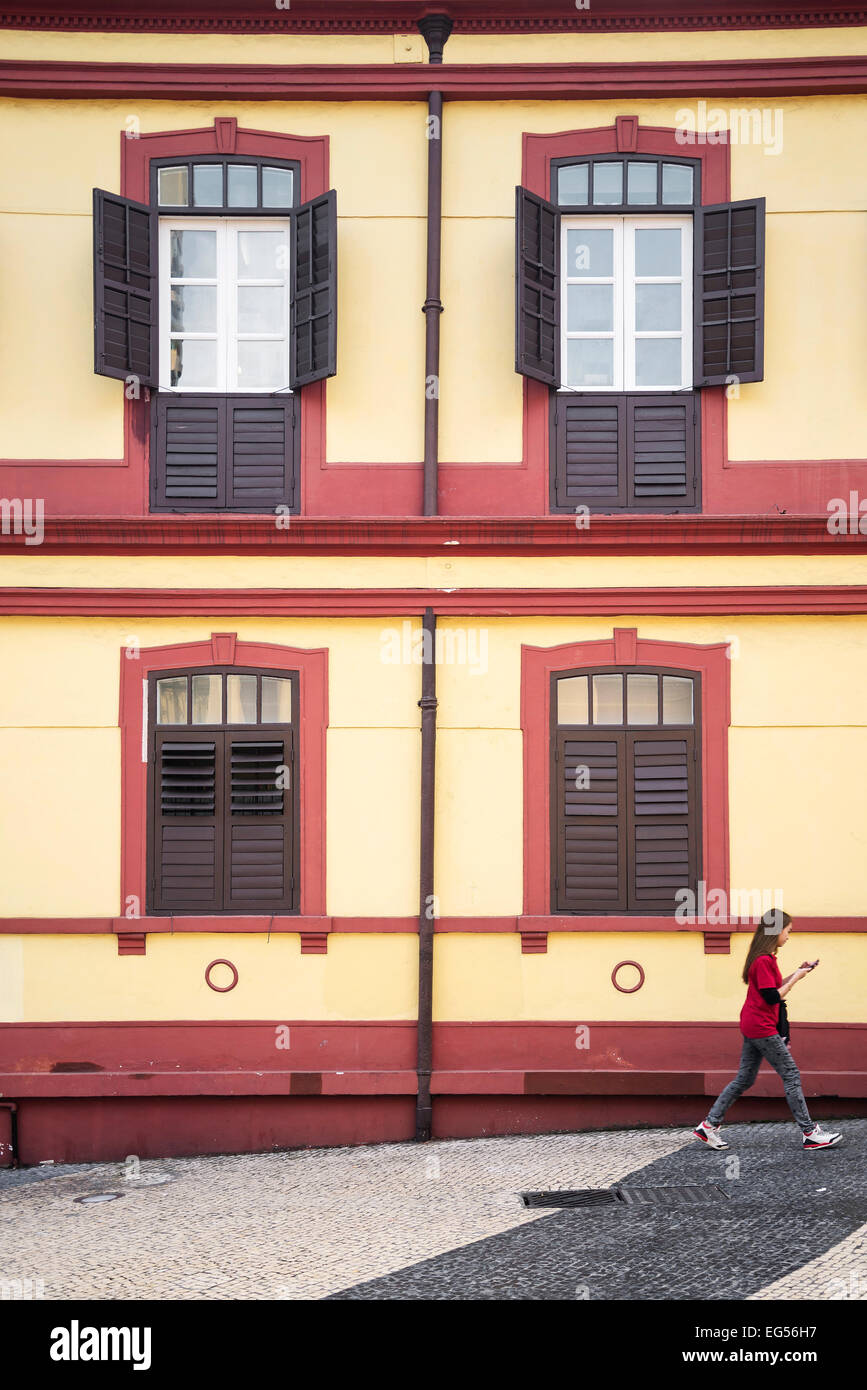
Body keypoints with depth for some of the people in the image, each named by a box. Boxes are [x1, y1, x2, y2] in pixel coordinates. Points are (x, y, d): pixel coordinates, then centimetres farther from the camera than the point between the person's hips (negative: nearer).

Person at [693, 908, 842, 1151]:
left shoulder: (765, 958, 13)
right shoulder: (764, 961, -18)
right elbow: (772, 997, -21)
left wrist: (796, 973, 12)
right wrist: (795, 978, -11)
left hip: (753, 1026, 10)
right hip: (762, 1027, -10)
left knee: (744, 1079, 11)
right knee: (791, 1075, -3)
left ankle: (709, 1125, 11)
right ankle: (810, 1133, 1)